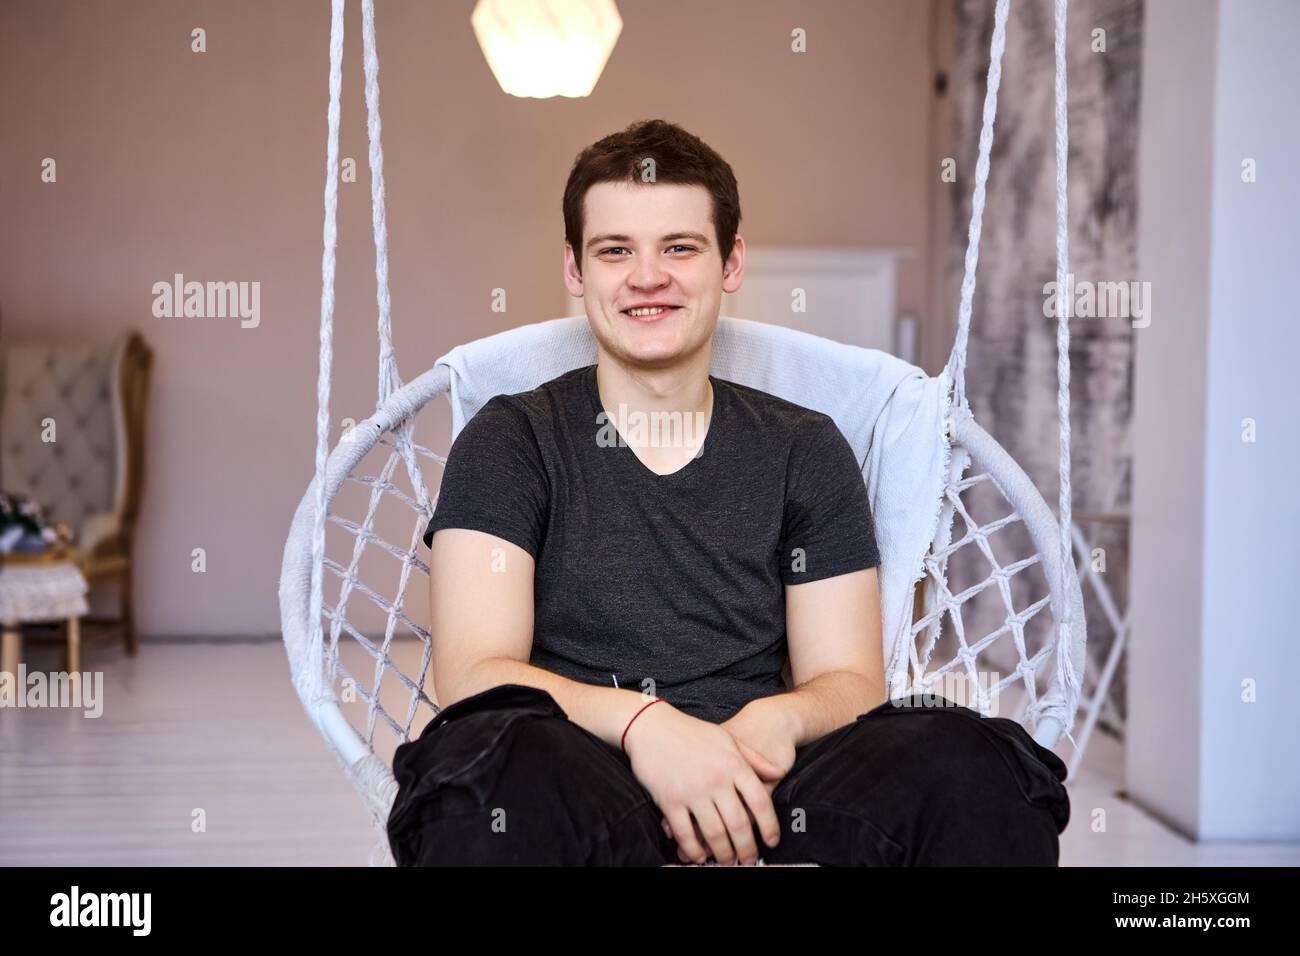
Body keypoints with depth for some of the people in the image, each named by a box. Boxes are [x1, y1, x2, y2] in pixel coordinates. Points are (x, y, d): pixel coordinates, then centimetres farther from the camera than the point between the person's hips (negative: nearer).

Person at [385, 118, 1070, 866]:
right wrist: (641, 722, -21)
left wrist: (778, 720, -12)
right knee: (502, 761, -38)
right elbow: (473, 673, -2)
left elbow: (849, 682, 13)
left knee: (971, 763, -29)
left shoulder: (806, 453, 18)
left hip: (755, 795, 1)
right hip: (585, 801, -1)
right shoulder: (510, 443, 11)